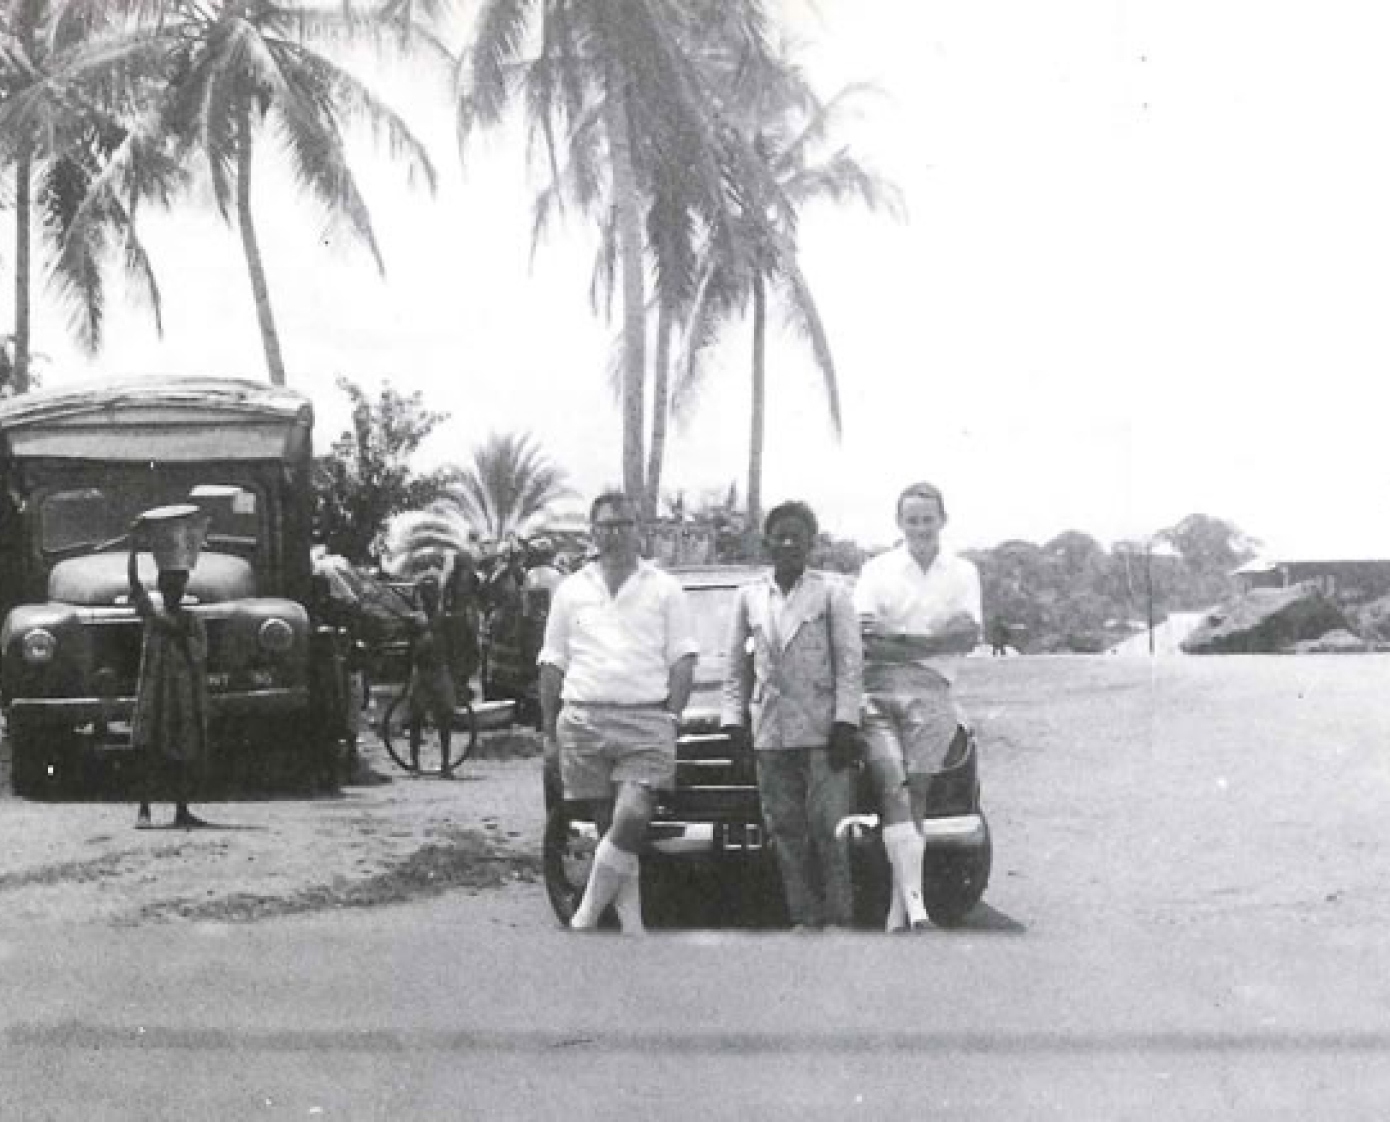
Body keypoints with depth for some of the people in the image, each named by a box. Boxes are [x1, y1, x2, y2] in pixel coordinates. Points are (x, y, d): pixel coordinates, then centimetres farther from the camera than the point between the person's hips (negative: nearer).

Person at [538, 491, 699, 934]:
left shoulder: (663, 588, 8)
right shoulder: (571, 590, 12)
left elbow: (682, 661, 6)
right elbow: (553, 666, 13)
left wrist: (671, 721, -6)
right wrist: (549, 733, 8)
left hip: (646, 720, -2)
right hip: (583, 720, 2)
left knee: (633, 816, -18)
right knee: (611, 826, 3)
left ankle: (586, 916, -7)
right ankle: (631, 925, 9)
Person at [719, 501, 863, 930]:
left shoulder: (832, 593, 4)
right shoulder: (749, 597, 13)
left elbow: (850, 662, 0)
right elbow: (736, 666, 17)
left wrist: (846, 721, -7)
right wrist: (733, 717, 7)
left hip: (822, 731, -3)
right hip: (769, 732, 3)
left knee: (827, 827, -7)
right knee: (785, 830, 3)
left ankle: (838, 918, -1)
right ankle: (804, 918, 9)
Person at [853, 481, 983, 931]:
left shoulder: (962, 573, 15)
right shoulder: (877, 569, 11)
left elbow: (969, 636, 0)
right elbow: (865, 638, 0)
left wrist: (896, 635, -6)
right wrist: (931, 640, -6)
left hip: (930, 692, 1)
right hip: (878, 688, -1)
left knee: (915, 794, -4)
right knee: (892, 789, -16)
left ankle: (899, 909, -3)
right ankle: (914, 900, -27)